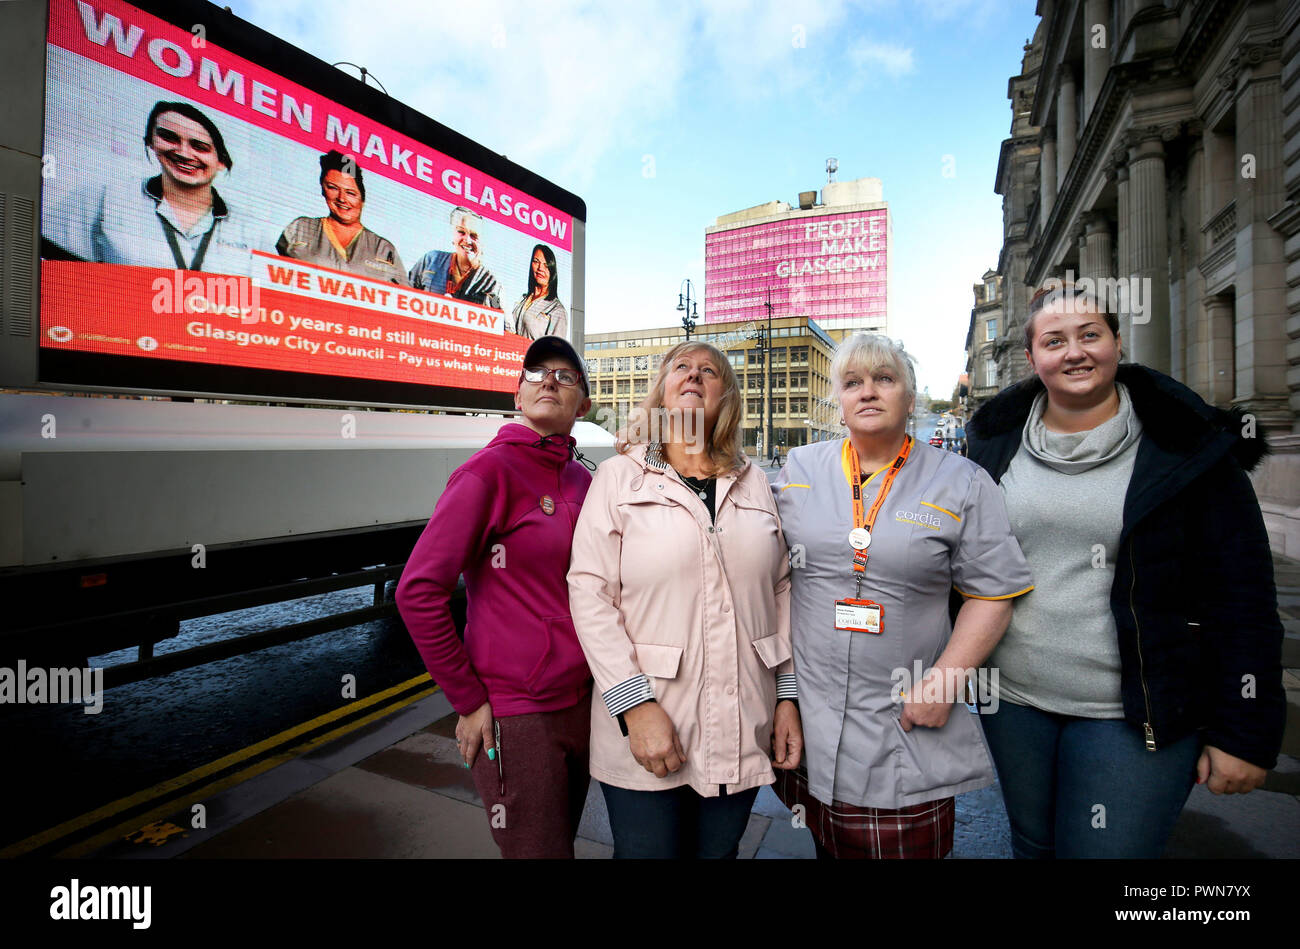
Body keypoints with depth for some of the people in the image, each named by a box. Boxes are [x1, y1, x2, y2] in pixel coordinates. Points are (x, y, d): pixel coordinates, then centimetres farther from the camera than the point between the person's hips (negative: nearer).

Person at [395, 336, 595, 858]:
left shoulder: (581, 480, 5)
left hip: (581, 701, 7)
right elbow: (418, 592, -17)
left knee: (564, 838, 24)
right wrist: (468, 700, -13)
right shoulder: (490, 469, -15)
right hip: (516, 713, -6)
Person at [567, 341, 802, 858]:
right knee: (646, 849, 12)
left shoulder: (754, 483, 8)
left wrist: (787, 694, 6)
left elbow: (781, 591, 9)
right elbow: (589, 593, -10)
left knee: (718, 851, 19)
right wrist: (636, 705, -16)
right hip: (644, 726, -3)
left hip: (743, 732, 3)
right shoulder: (619, 476, -3)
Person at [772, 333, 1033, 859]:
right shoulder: (799, 469, 3)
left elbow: (991, 594, -2)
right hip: (809, 716, 2)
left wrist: (945, 681, -11)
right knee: (824, 843, 19)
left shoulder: (962, 483, -3)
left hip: (909, 725, -2)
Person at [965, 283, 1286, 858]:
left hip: (1135, 717, -2)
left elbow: (1241, 596, -5)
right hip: (1011, 701, 3)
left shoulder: (1184, 446, -6)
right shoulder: (996, 443, 1)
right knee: (1031, 844, 20)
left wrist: (1245, 733, -7)